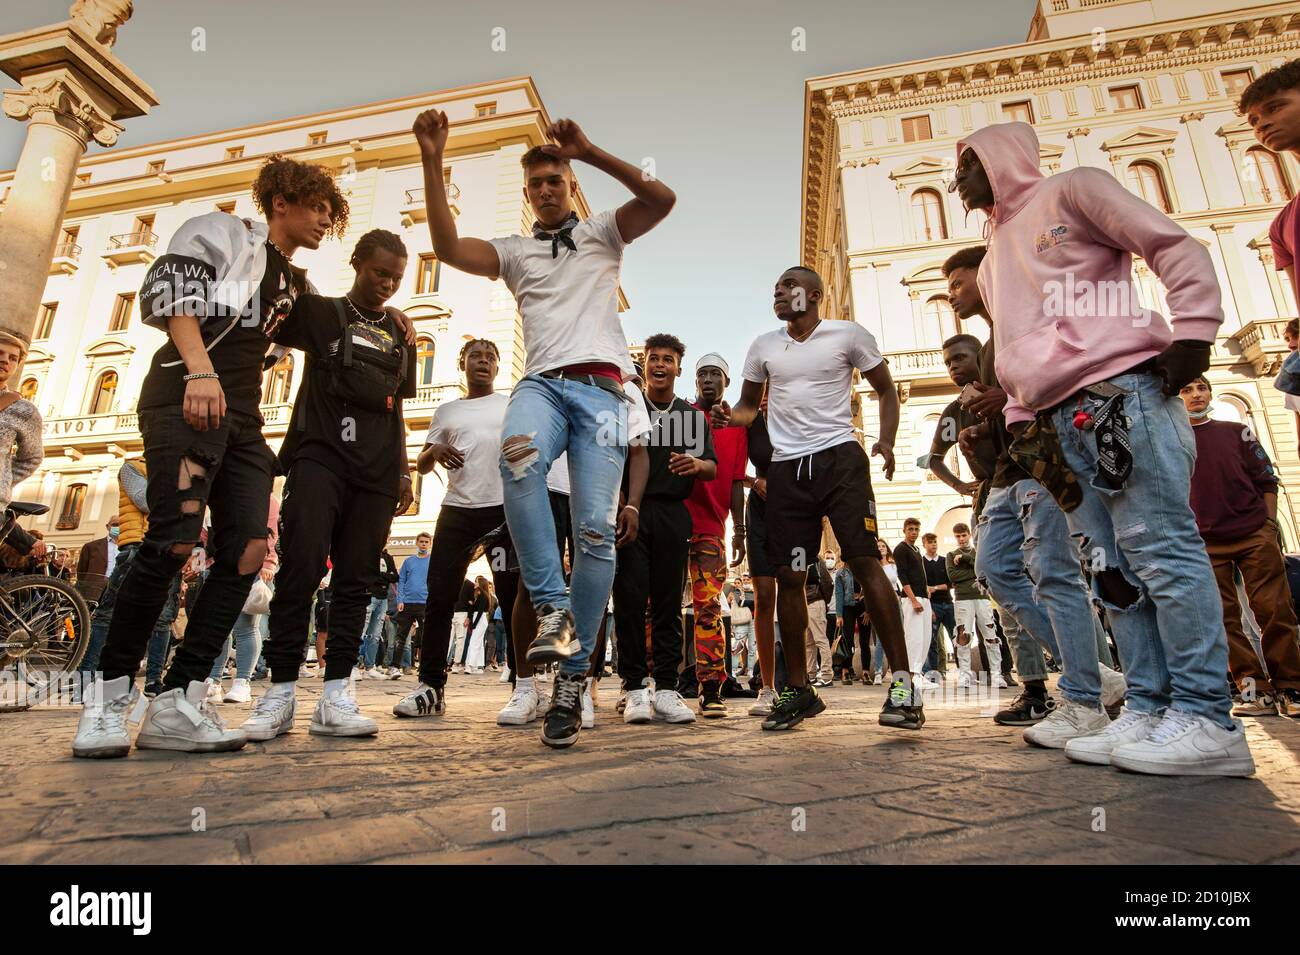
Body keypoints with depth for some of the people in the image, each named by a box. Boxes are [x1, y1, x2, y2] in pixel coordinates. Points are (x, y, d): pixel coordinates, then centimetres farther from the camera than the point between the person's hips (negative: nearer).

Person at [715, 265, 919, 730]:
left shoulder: (849, 335, 5)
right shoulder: (763, 346, 14)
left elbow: (886, 390, 10)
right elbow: (749, 405, 20)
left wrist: (886, 441, -7)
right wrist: (729, 415, -4)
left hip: (839, 458, -3)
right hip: (785, 468, 3)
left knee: (865, 562, -13)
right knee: (789, 577, 2)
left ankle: (903, 684, -4)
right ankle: (798, 689, 13)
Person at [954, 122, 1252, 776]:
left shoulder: (1070, 190, 10)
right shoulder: (993, 262, 29)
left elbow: (1178, 248, 1)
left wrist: (1192, 329, -12)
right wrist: (1019, 413, 13)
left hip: (1121, 389, -7)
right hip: (1057, 422, 7)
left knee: (1161, 548, -10)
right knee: (1113, 568, 3)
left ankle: (1205, 718, -5)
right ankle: (1148, 710, 7)